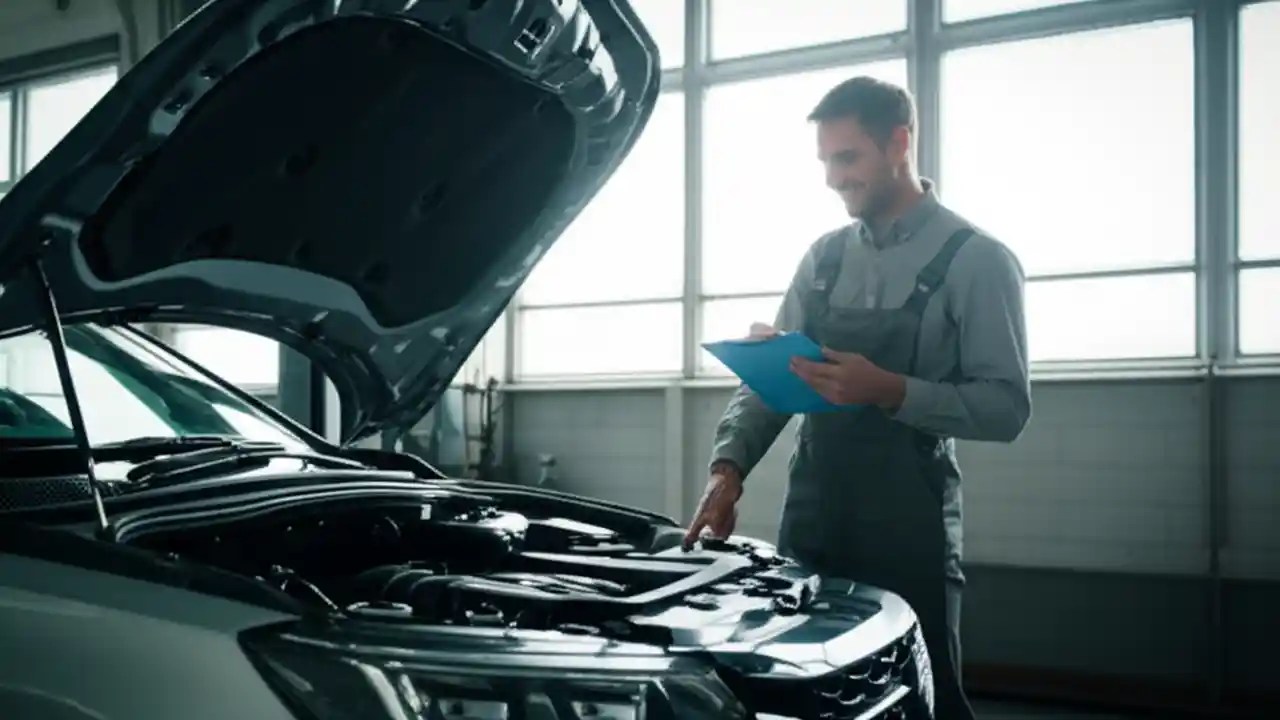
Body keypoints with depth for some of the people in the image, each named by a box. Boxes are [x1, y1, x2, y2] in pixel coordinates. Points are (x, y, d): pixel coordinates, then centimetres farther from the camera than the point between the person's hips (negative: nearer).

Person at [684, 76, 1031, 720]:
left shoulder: (976, 260, -4)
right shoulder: (823, 259, 12)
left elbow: (1006, 408, -10)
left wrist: (889, 391, -23)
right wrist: (729, 466, -6)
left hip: (908, 529, -5)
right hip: (810, 523, 5)